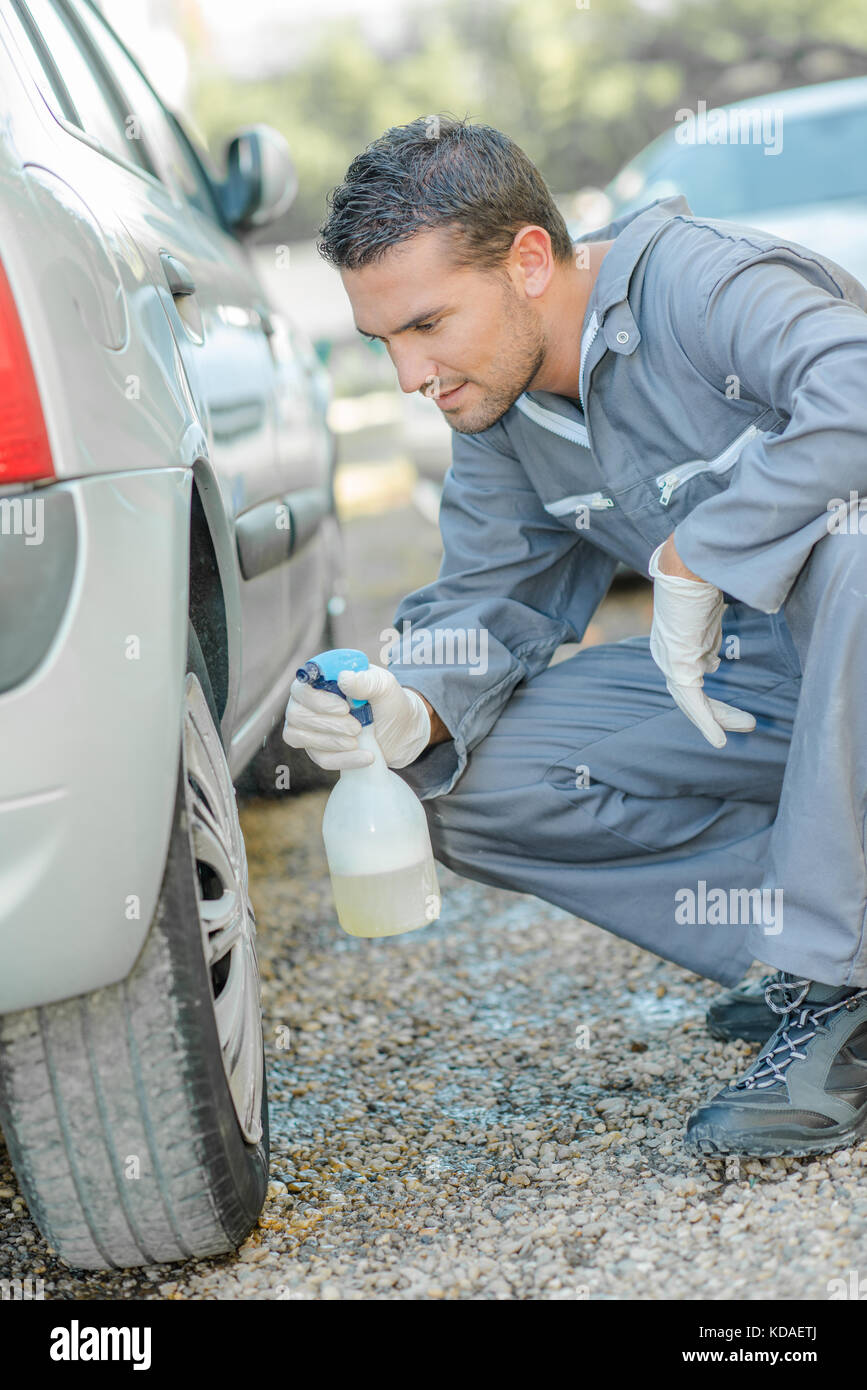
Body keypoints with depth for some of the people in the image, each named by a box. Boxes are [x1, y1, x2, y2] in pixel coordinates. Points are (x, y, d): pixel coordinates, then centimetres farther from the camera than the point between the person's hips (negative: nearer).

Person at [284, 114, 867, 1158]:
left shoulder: (708, 281, -22)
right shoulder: (496, 411, 2)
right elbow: (486, 602, 1)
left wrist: (691, 557, -32)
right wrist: (417, 713, -21)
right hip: (763, 671, 7)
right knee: (467, 784, -8)